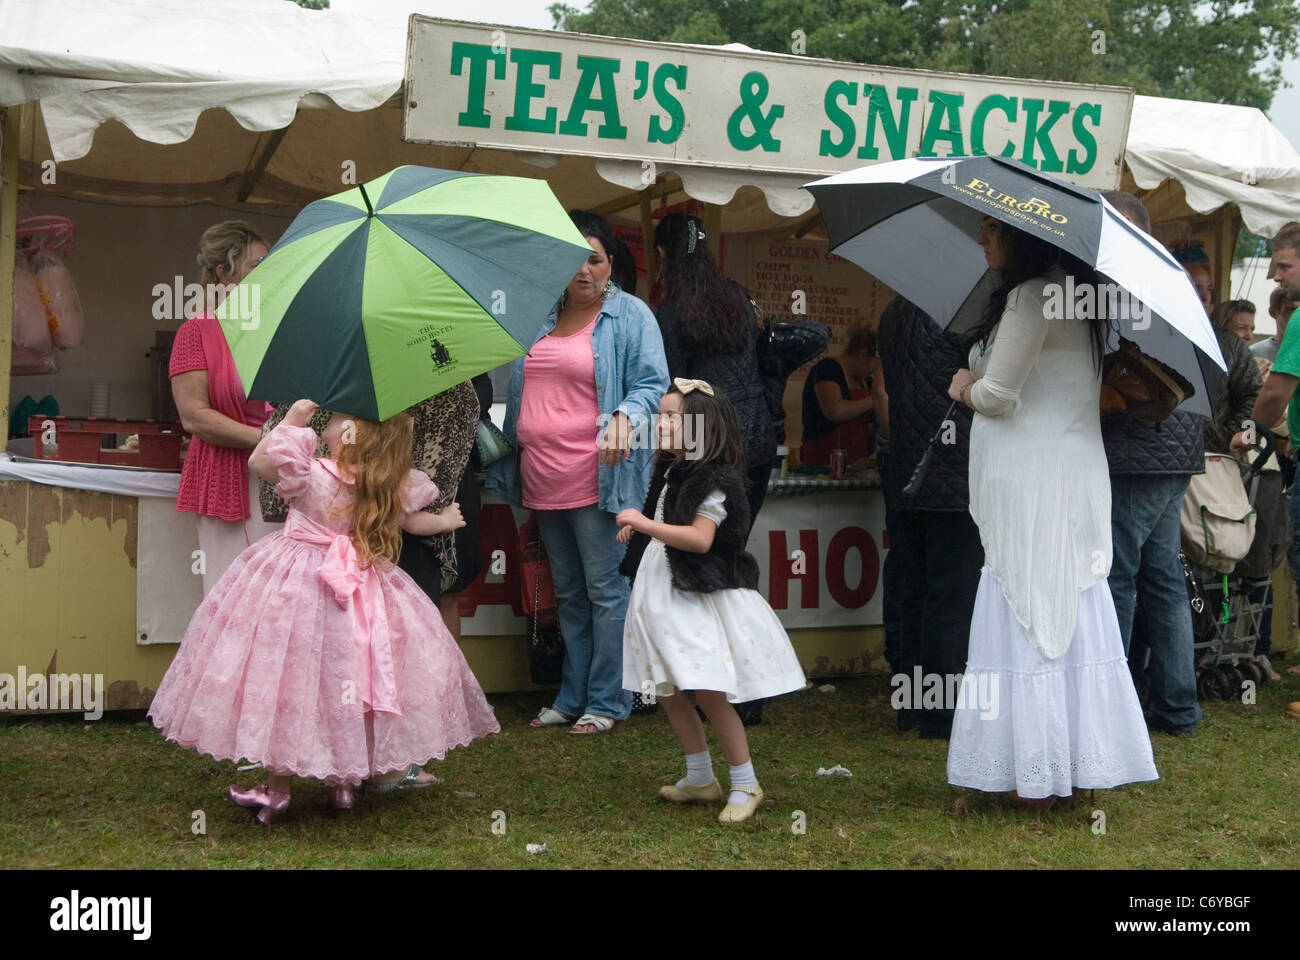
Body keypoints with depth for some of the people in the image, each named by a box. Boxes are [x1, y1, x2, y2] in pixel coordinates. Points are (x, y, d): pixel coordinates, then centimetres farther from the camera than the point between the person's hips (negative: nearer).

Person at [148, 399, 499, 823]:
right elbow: (416, 521, 10)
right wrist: (446, 520, 31)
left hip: (296, 588, -4)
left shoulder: (310, 474, -19)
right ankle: (345, 780, 23)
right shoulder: (397, 488, -7)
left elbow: (258, 461, -7)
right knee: (352, 683, 15)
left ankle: (278, 786, 14)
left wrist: (293, 418, -3)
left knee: (287, 679, 7)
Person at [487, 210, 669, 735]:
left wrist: (625, 416, -25)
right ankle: (572, 698, 23)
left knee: (604, 589, -4)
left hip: (595, 480, -7)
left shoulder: (630, 316, 0)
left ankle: (606, 701, 5)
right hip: (542, 481, 7)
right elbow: (519, 392, 26)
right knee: (568, 593, 14)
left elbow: (652, 383, -6)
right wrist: (505, 456, 20)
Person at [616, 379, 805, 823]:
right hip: (661, 594, 9)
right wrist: (638, 531, 14)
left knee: (709, 691, -10)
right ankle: (700, 778, 26)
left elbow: (700, 538, -25)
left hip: (700, 598, -9)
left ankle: (745, 784, 3)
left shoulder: (715, 480, -15)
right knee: (667, 691, 12)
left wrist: (646, 524, -23)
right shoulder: (670, 472, 13)